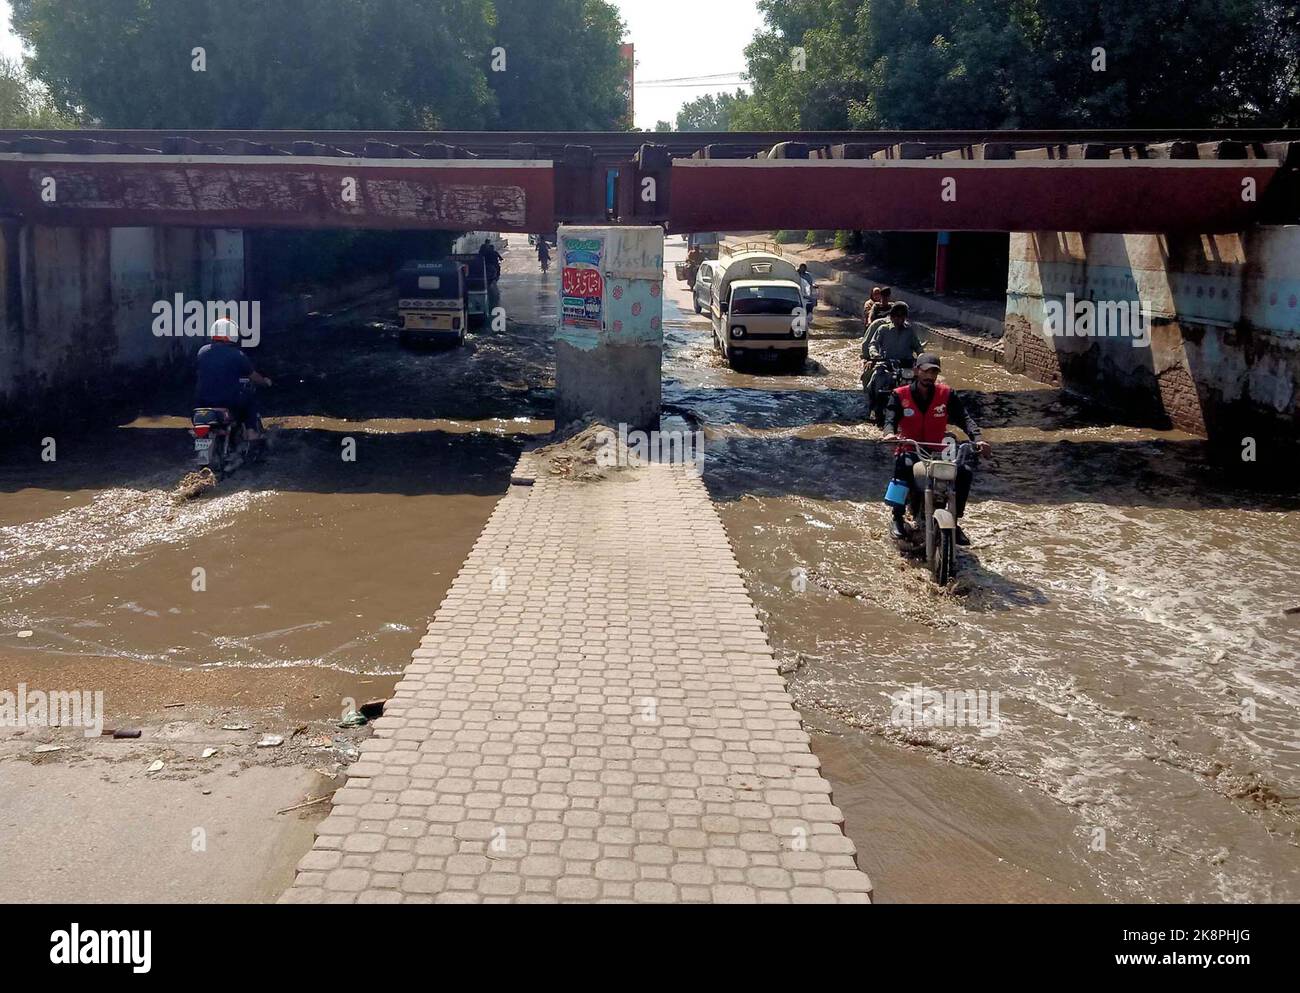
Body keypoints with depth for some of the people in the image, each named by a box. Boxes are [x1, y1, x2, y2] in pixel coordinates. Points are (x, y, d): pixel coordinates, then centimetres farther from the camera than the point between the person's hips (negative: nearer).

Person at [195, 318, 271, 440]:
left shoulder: (202, 351, 2)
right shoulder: (238, 355, -9)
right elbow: (253, 376, 4)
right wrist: (265, 381, 26)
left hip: (203, 401, 3)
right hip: (230, 402, -3)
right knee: (251, 397, 25)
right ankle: (251, 430, 16)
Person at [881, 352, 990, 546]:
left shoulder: (947, 394, 1)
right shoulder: (900, 395, -2)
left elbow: (964, 417, -7)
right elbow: (890, 418, -12)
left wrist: (977, 438, -26)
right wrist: (890, 433, -37)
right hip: (909, 450, -2)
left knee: (965, 471, -21)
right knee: (903, 466, -37)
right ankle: (897, 519, -20)